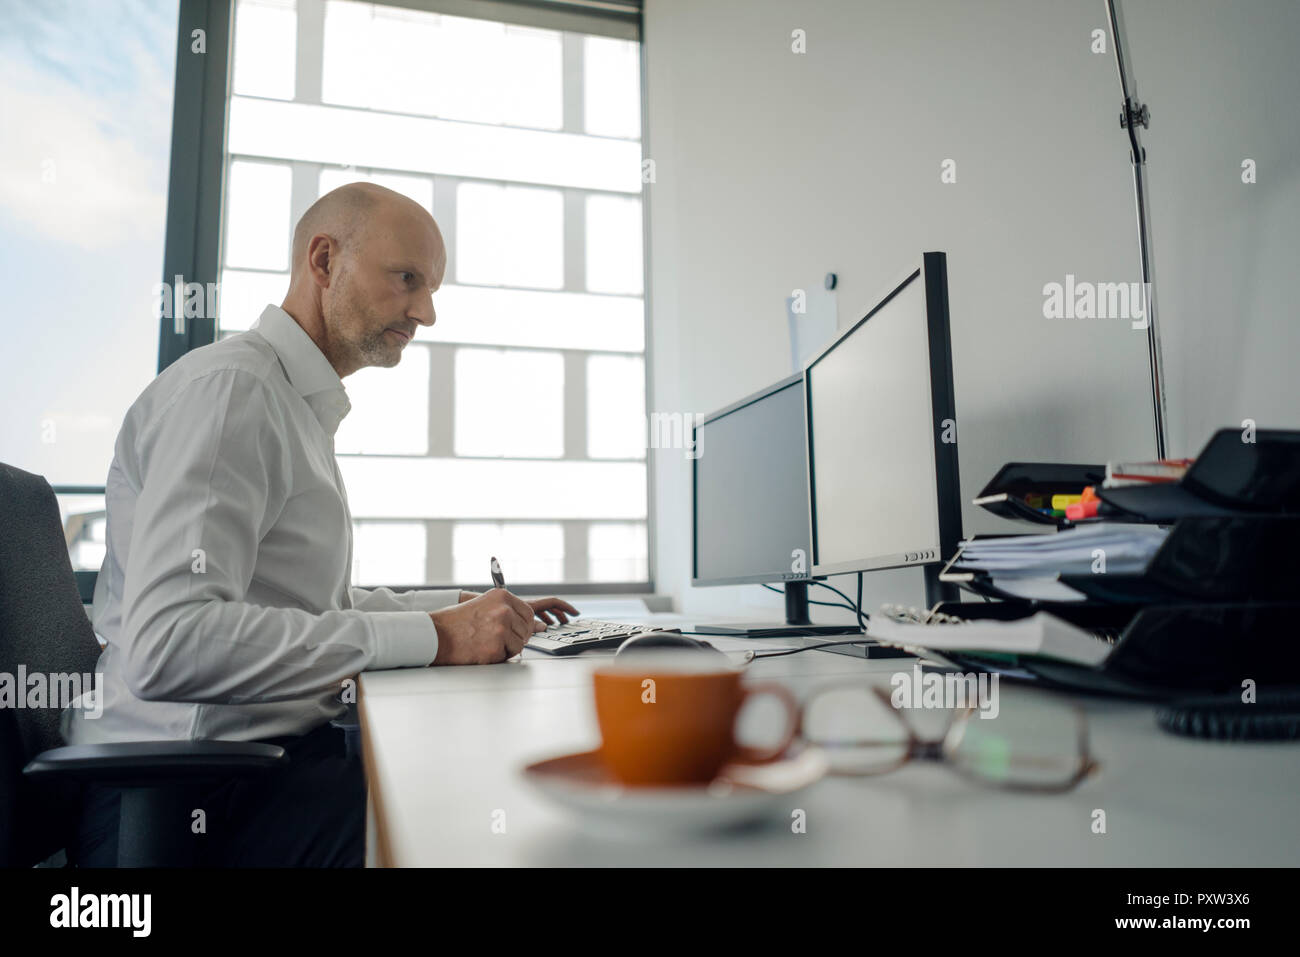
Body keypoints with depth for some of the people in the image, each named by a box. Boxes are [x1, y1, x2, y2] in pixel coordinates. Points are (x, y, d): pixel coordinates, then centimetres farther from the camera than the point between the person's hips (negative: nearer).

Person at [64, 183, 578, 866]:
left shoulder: (303, 409, 19)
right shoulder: (229, 385, -14)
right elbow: (169, 643, -27)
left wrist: (460, 606, 12)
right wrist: (433, 636, -25)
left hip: (273, 750, 9)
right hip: (179, 800, -9)